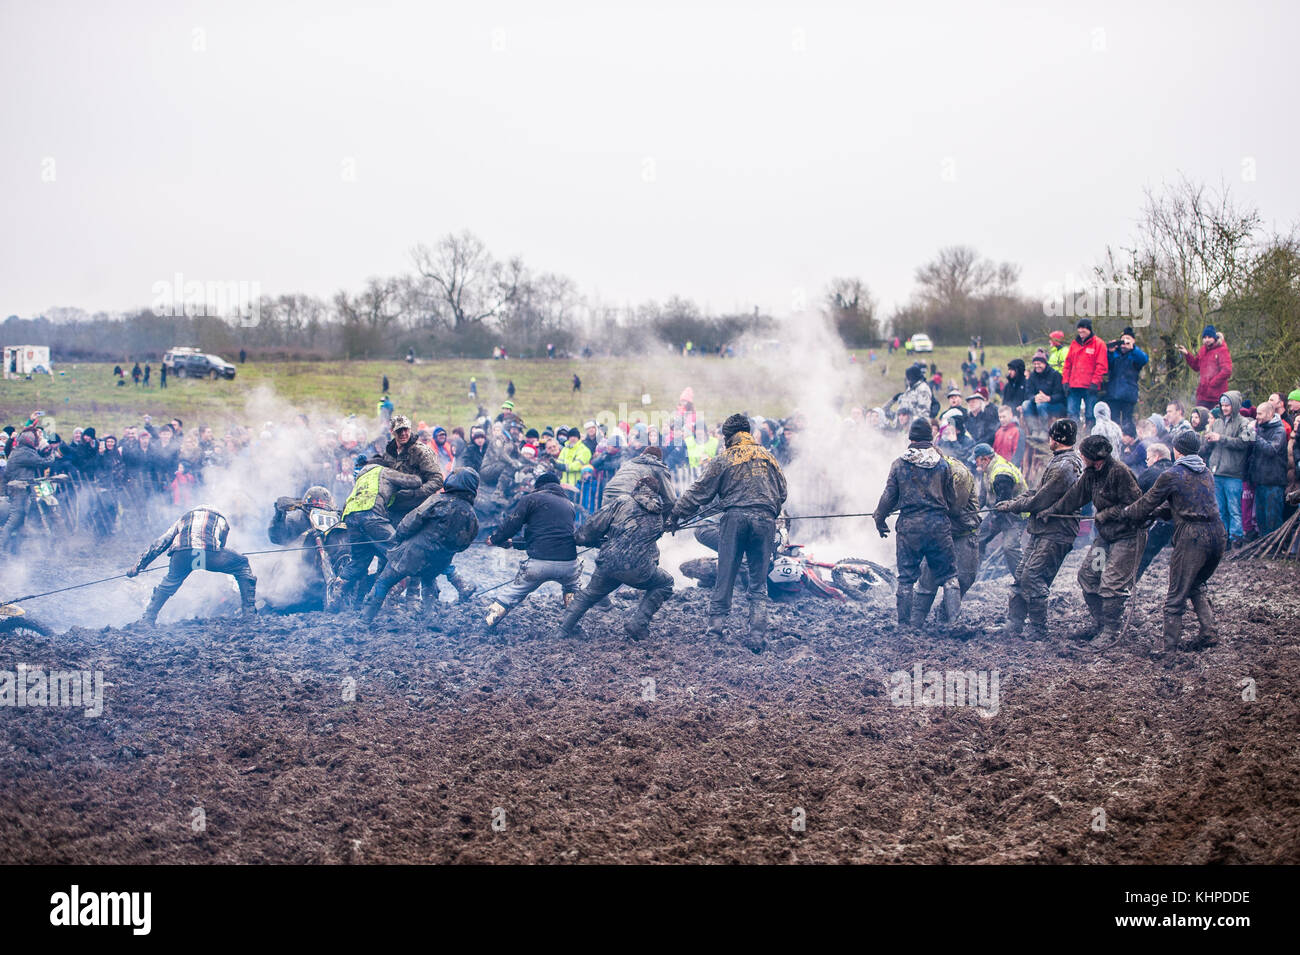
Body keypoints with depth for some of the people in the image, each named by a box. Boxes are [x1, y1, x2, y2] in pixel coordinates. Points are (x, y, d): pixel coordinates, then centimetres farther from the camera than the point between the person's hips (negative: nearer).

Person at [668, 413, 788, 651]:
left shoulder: (722, 460, 5)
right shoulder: (768, 457, 15)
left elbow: (698, 492, 6)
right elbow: (782, 492, 20)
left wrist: (675, 516, 13)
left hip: (734, 517, -2)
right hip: (765, 520, 2)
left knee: (725, 573, 6)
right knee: (759, 582, 4)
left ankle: (717, 622, 2)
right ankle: (757, 635, -5)